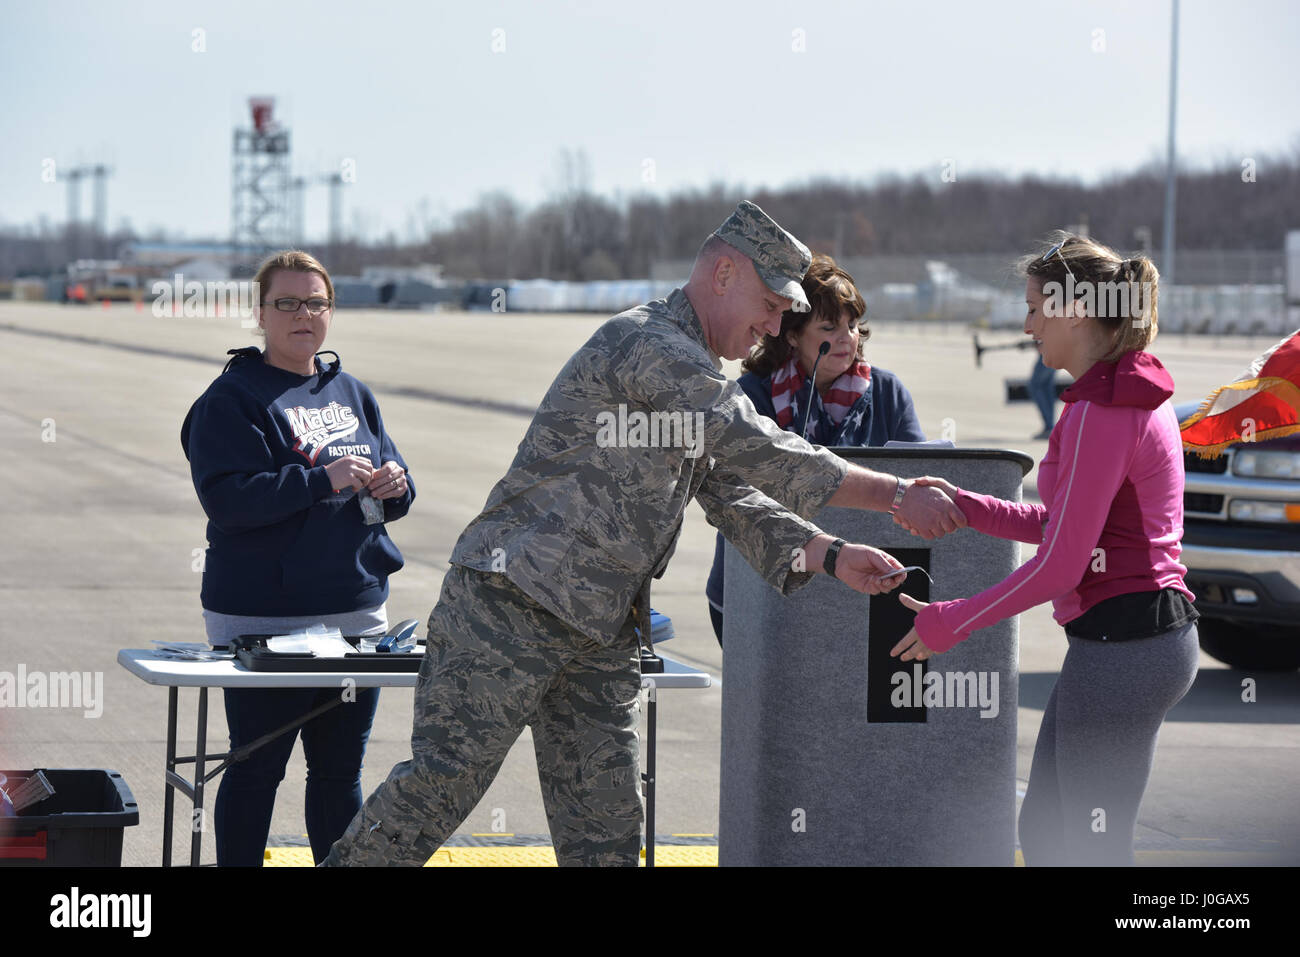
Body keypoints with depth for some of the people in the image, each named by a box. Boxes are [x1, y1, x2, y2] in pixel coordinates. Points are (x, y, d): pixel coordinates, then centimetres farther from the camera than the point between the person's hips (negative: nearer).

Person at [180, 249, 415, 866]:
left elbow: (390, 491, 20)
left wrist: (393, 485, -5)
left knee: (341, 769, 14)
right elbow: (227, 496, -19)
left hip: (357, 613, 6)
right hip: (264, 619, -6)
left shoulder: (353, 394, 14)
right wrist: (323, 480, -25)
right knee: (256, 770, 1)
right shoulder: (232, 397, -6)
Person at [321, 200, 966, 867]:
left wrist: (830, 557, -2)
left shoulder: (697, 382, 21)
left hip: (601, 637, 10)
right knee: (442, 781, -11)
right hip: (510, 609, -10)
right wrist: (896, 496, -19)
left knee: (606, 825, 5)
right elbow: (760, 454, -20)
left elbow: (737, 499, 15)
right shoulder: (648, 344, -13)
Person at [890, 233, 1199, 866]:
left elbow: (1060, 564, -19)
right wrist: (962, 506, 12)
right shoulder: (1131, 396, 13)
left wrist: (950, 623, -10)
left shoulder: (1102, 412, -18)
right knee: (1044, 830, 16)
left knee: (1093, 848, -1)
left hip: (1119, 644, -10)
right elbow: (1061, 525, 18)